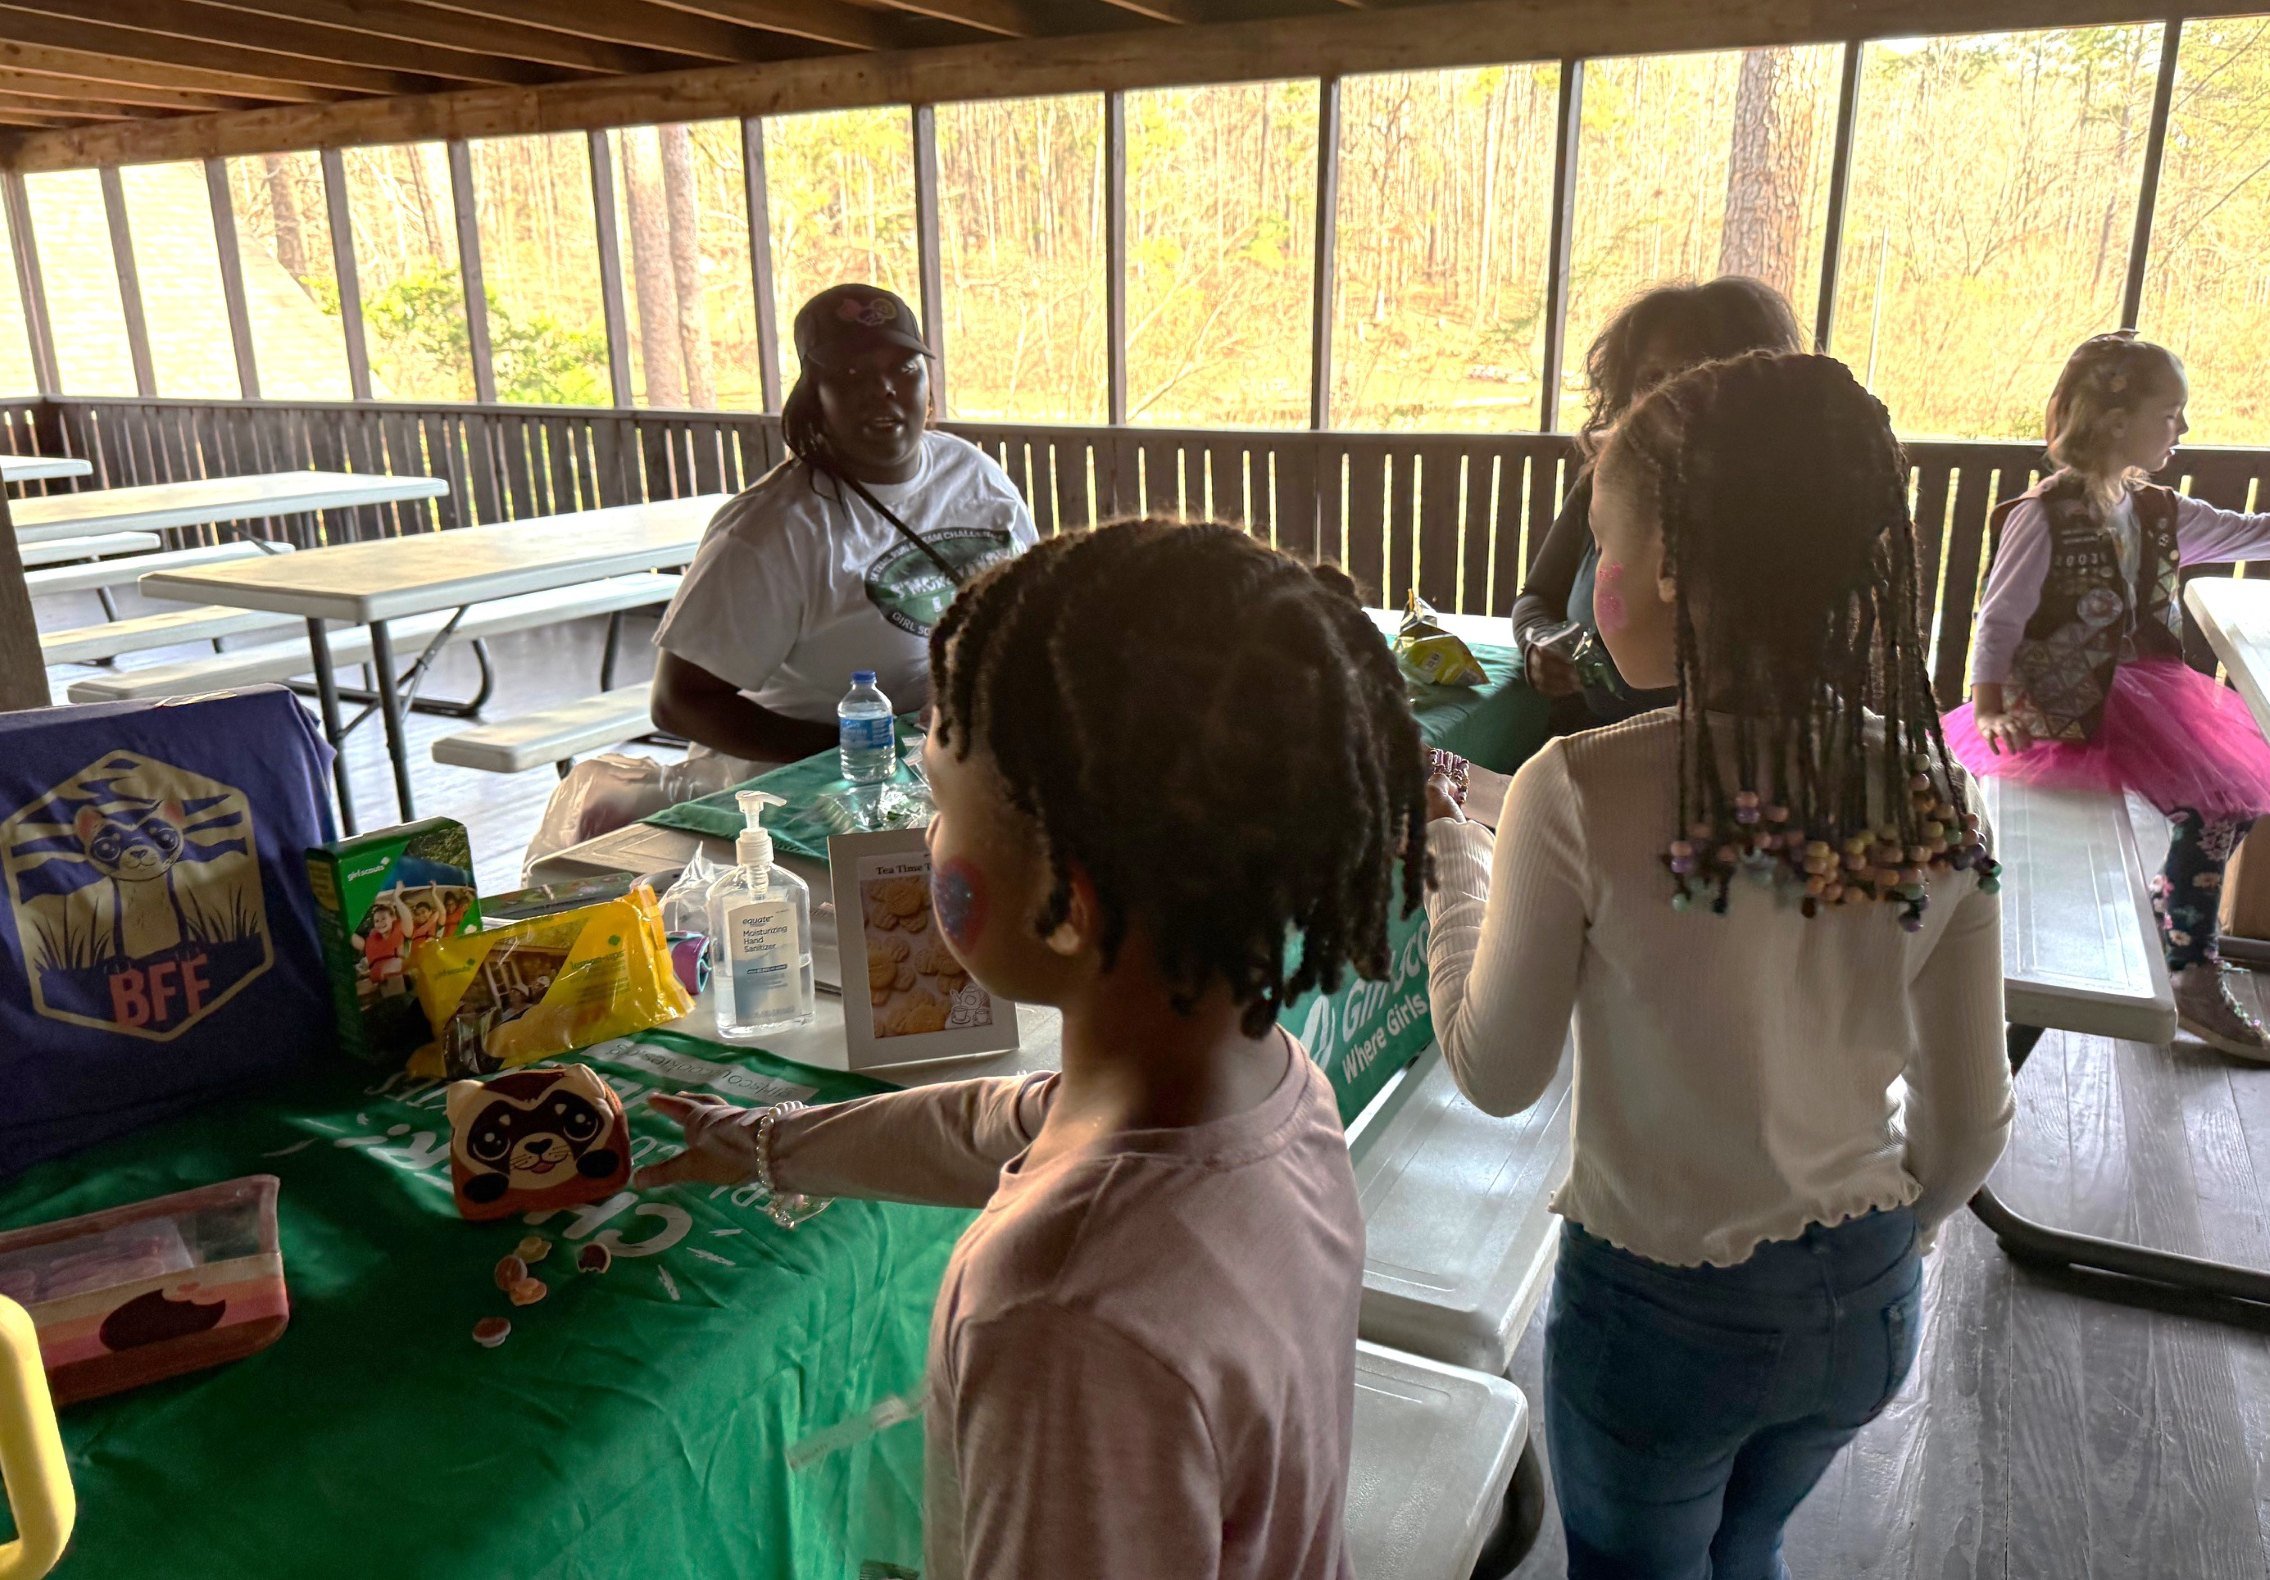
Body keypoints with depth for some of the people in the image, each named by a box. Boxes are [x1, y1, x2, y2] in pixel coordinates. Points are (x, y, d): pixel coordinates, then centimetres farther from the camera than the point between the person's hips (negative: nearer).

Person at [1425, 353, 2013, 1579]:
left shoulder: (1583, 794, -26)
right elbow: (1968, 1121, -1)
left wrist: (1448, 853, -3)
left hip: (1665, 1308, -4)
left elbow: (1495, 1075, -13)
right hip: (1867, 1305, 4)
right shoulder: (1928, 796, -11)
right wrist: (1877, 1248, 18)